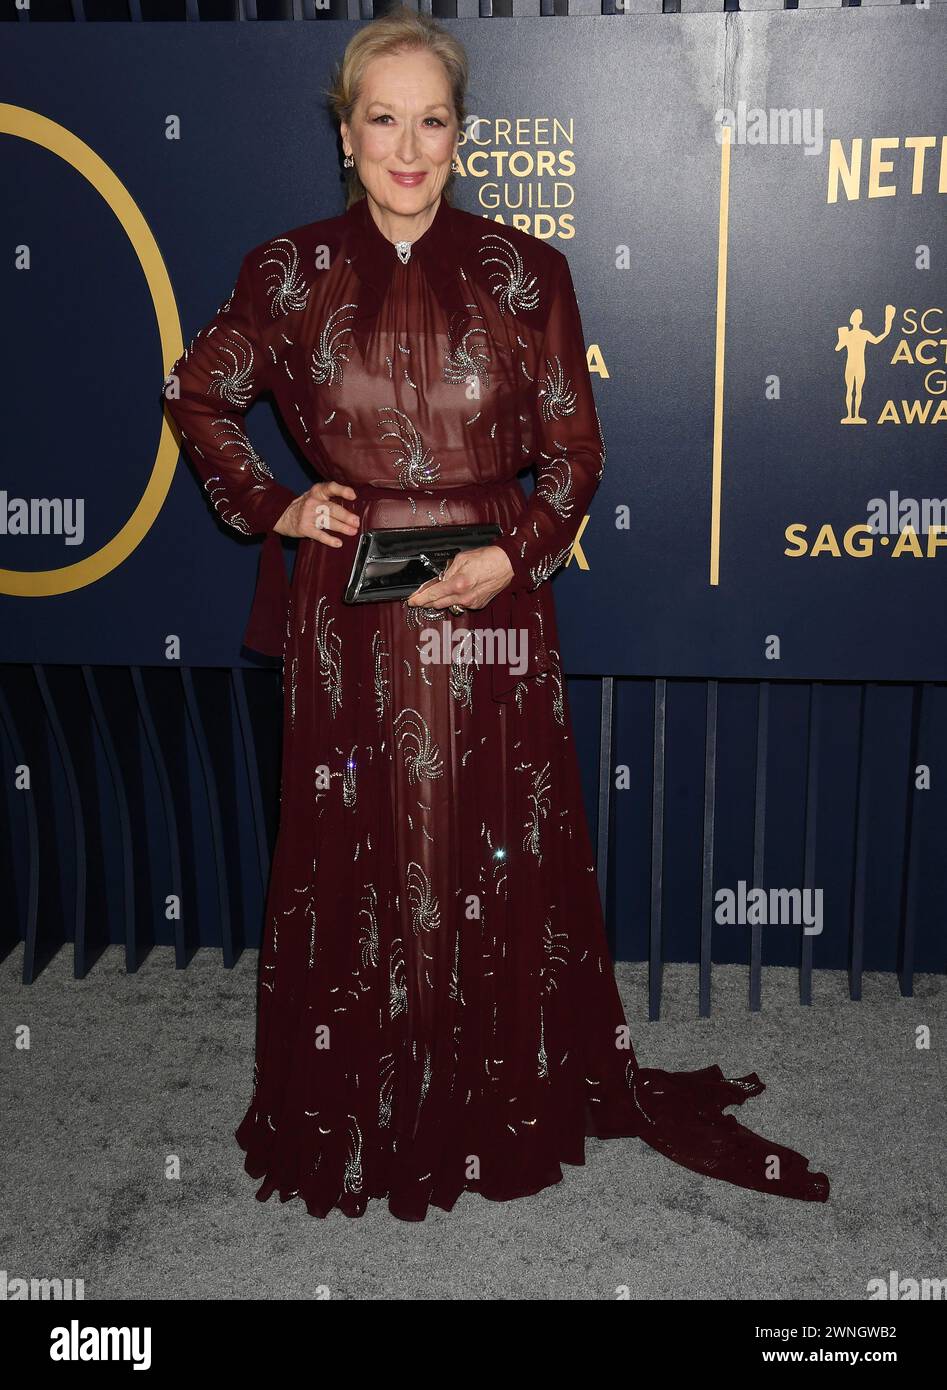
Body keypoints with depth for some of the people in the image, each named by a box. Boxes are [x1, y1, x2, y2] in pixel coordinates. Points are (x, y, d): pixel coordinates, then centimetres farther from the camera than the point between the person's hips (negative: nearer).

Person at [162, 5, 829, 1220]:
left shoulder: (524, 272, 0)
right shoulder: (290, 273, 1)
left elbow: (574, 448, 4)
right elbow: (198, 396, 15)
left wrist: (515, 553, -12)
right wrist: (269, 507, 3)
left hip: (493, 615, 0)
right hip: (350, 624, 0)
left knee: (505, 866, 9)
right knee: (359, 868, 9)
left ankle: (515, 1104, 30)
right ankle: (359, 1115, 29)